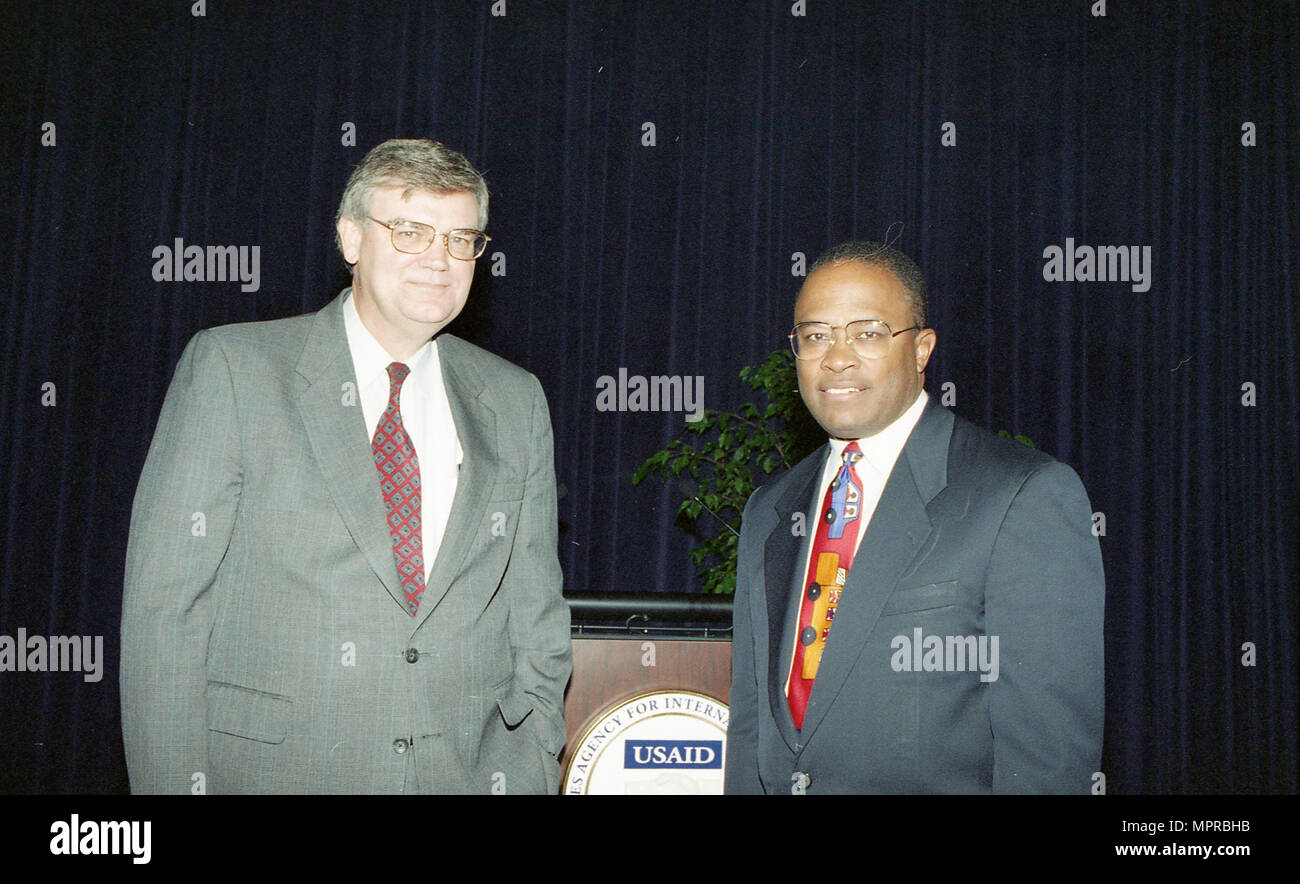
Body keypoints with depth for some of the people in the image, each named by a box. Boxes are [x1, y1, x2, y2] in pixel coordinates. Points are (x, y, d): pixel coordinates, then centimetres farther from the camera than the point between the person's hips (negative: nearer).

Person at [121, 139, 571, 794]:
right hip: (273, 769, -2)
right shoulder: (231, 368, -3)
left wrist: (528, 775, -1)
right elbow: (163, 599, -6)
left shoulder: (516, 403, 6)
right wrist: (175, 783, -11)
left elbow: (535, 620, 7)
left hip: (469, 773, 3)